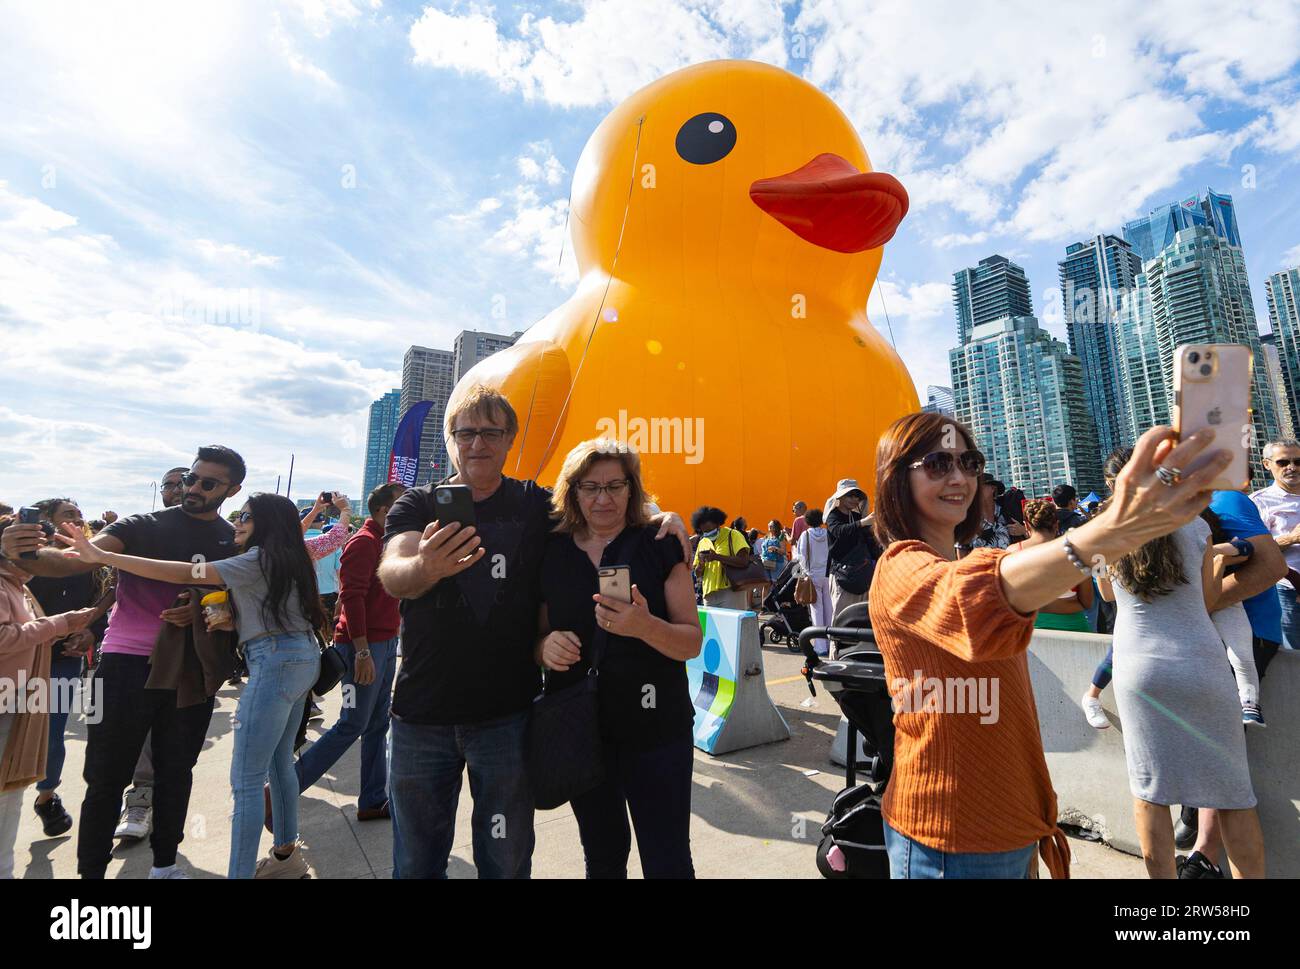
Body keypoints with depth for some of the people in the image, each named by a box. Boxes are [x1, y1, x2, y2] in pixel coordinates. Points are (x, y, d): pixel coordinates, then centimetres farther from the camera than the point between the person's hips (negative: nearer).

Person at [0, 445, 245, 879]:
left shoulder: (235, 542, 2)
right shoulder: (142, 527, -3)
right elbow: (78, 559, -17)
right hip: (127, 665, -2)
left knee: (175, 773, 16)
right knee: (106, 779, 6)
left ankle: (164, 863, 33)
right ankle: (90, 871, 26)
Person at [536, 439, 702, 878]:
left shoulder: (661, 546, -7)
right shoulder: (551, 552, 0)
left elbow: (692, 642, -9)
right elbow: (538, 637, 9)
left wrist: (645, 626, -28)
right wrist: (547, 646, -14)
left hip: (655, 726, -2)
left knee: (667, 859, 7)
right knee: (602, 856, 20)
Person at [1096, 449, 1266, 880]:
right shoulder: (1194, 526, 0)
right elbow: (1208, 601, 8)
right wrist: (1220, 560, 23)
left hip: (1138, 669, 0)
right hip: (1200, 664, 1)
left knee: (1148, 790, 11)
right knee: (1233, 793, 14)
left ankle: (1163, 874, 18)